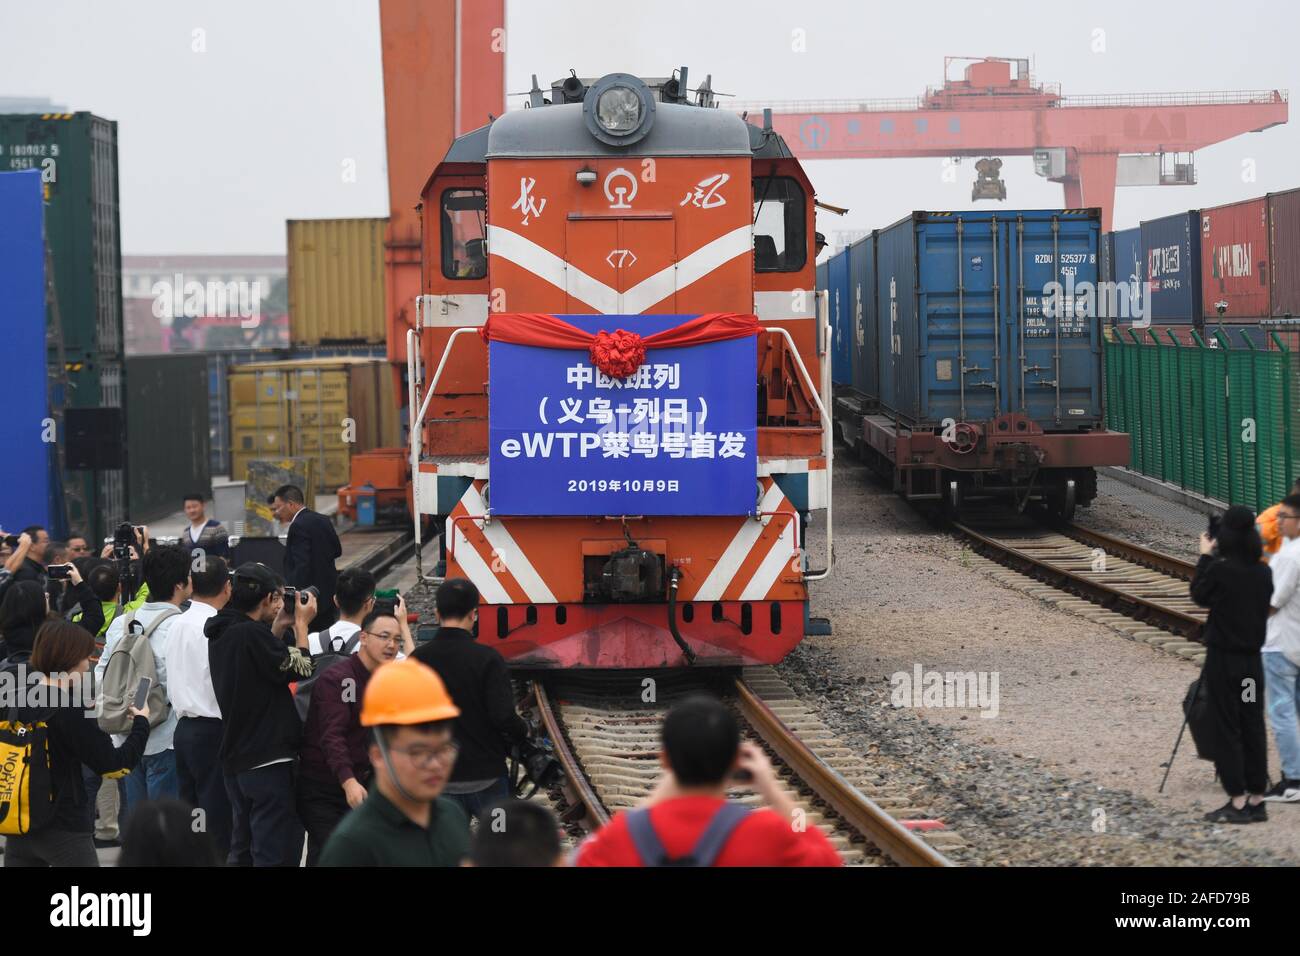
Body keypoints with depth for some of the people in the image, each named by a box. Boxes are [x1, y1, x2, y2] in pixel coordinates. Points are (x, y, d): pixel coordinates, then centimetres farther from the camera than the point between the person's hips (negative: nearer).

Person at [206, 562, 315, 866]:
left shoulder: (222, 633, 8)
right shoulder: (251, 634, -20)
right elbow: (301, 668, -11)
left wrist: (278, 626, 16)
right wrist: (301, 625, 1)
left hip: (235, 758, 10)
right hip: (267, 759, -10)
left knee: (242, 851, 18)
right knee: (277, 853, -7)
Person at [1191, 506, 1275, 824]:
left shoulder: (1220, 570, -15)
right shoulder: (1263, 572, 1)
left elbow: (1199, 595, 1)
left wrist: (1205, 557, 9)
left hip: (1223, 658, -6)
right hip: (1252, 658, 6)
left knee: (1225, 729, 0)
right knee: (1252, 728, 10)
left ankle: (1238, 802, -3)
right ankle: (1256, 800, 12)